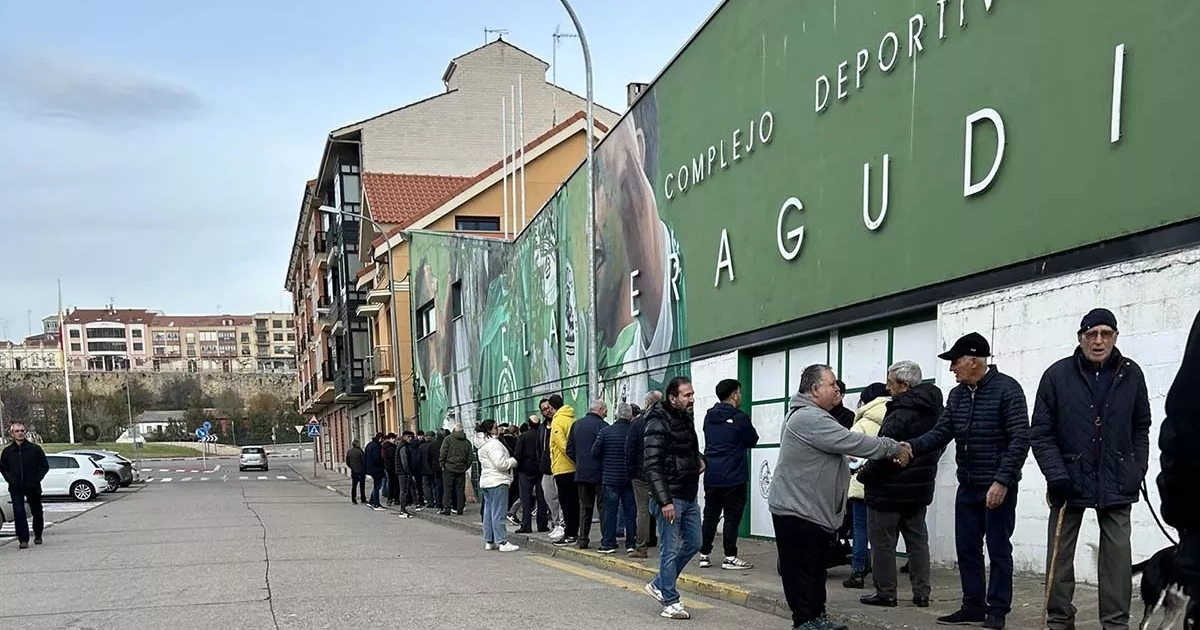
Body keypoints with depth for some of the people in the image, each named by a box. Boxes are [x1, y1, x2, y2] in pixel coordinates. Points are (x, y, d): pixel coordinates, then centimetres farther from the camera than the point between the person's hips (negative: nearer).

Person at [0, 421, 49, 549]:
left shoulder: (35, 449, -2)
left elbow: (45, 466, 4)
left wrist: (37, 478, -6)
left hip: (33, 487, 0)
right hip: (16, 488, 0)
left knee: (37, 512, 11)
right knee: (19, 512, -11)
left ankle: (38, 536, 29)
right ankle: (23, 539, -9)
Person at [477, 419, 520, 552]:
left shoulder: (483, 445, 18)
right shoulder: (494, 444, -15)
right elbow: (500, 463, -22)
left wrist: (509, 461, 14)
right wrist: (513, 461, -5)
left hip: (486, 481, 10)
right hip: (497, 481, -10)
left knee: (488, 512, 11)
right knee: (498, 513, -8)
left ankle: (489, 541, 15)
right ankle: (502, 542, -7)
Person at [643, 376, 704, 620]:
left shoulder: (686, 419, 12)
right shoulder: (658, 424, -14)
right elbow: (652, 465, -19)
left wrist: (699, 459, 9)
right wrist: (664, 501, -23)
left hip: (689, 497, 9)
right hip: (670, 498, -9)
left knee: (693, 543, 14)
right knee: (671, 549, -1)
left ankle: (659, 585, 28)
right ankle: (670, 602, 10)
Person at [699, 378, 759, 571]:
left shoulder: (709, 416, 7)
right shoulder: (739, 417, -12)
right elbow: (752, 440, 0)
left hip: (711, 477, 6)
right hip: (733, 477, -6)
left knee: (710, 515, 11)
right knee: (732, 516, -1)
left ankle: (704, 555, 12)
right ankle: (730, 557, 0)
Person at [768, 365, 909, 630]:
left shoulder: (814, 416, 17)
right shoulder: (810, 419, -21)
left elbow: (846, 444, 18)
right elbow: (853, 443, -21)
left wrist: (890, 448, 10)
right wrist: (894, 448, -11)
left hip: (812, 508, 11)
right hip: (797, 510, -11)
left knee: (815, 568, 16)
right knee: (801, 570, -3)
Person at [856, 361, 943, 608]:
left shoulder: (900, 414, -23)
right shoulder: (933, 410, 7)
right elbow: (936, 447, 16)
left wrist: (864, 474, -9)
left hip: (889, 489, -9)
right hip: (919, 488, 9)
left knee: (883, 542, 3)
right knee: (917, 540, 14)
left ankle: (885, 592, 8)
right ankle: (921, 593, 16)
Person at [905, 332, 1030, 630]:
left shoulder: (1007, 389, -11)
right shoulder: (956, 395, 11)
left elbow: (1020, 439, -16)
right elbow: (941, 433, 6)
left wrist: (1002, 480, -22)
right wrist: (912, 446, -13)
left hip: (998, 486, -7)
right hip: (967, 486, 7)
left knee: (998, 550, 2)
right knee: (967, 549, 10)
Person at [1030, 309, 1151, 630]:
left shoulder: (1131, 374, 1)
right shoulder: (1057, 375, -6)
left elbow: (1141, 427, 12)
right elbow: (1040, 432, -4)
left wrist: (1138, 468, 4)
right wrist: (1057, 475, -13)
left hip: (1116, 484, 1)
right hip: (1069, 482, -1)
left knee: (1117, 554, 1)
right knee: (1060, 554, 6)